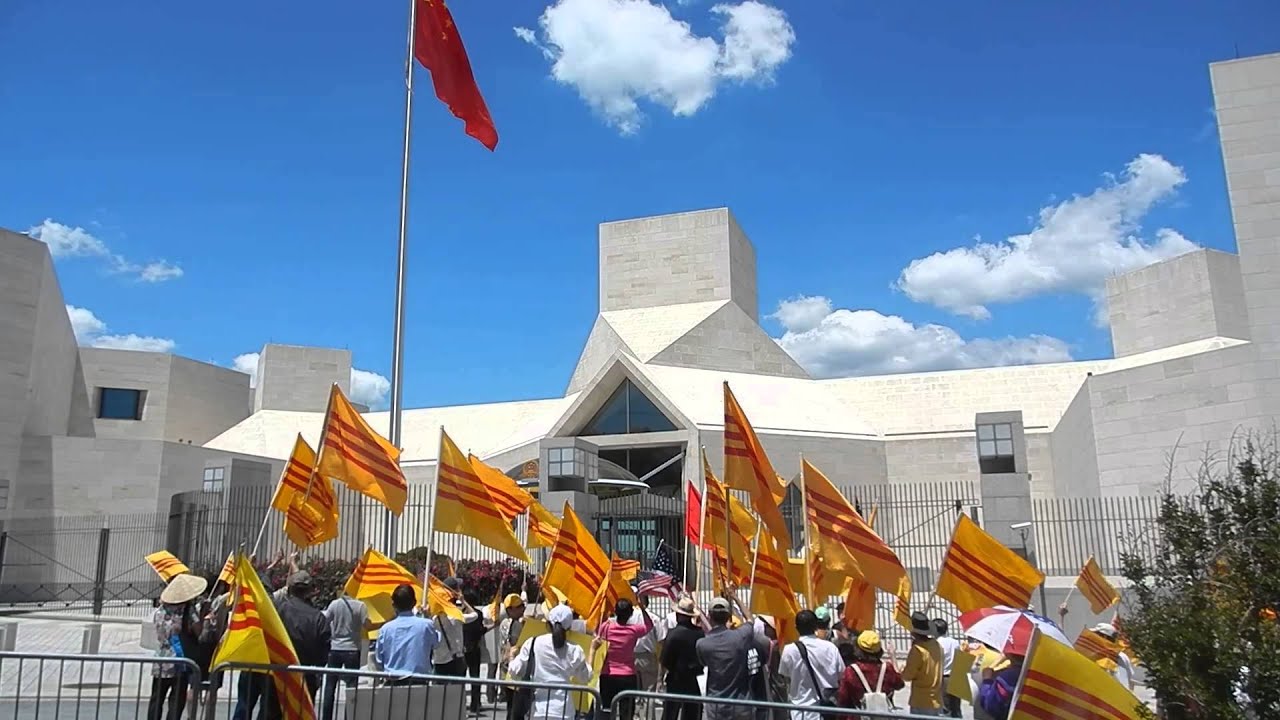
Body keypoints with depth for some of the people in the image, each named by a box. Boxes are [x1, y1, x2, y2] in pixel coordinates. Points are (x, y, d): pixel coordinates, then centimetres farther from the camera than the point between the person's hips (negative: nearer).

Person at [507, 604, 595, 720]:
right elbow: (586, 677, 15)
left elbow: (515, 672, 1)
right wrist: (593, 649, 25)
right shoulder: (574, 651, 0)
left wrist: (512, 656, 23)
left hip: (538, 710, 1)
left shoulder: (533, 644, -1)